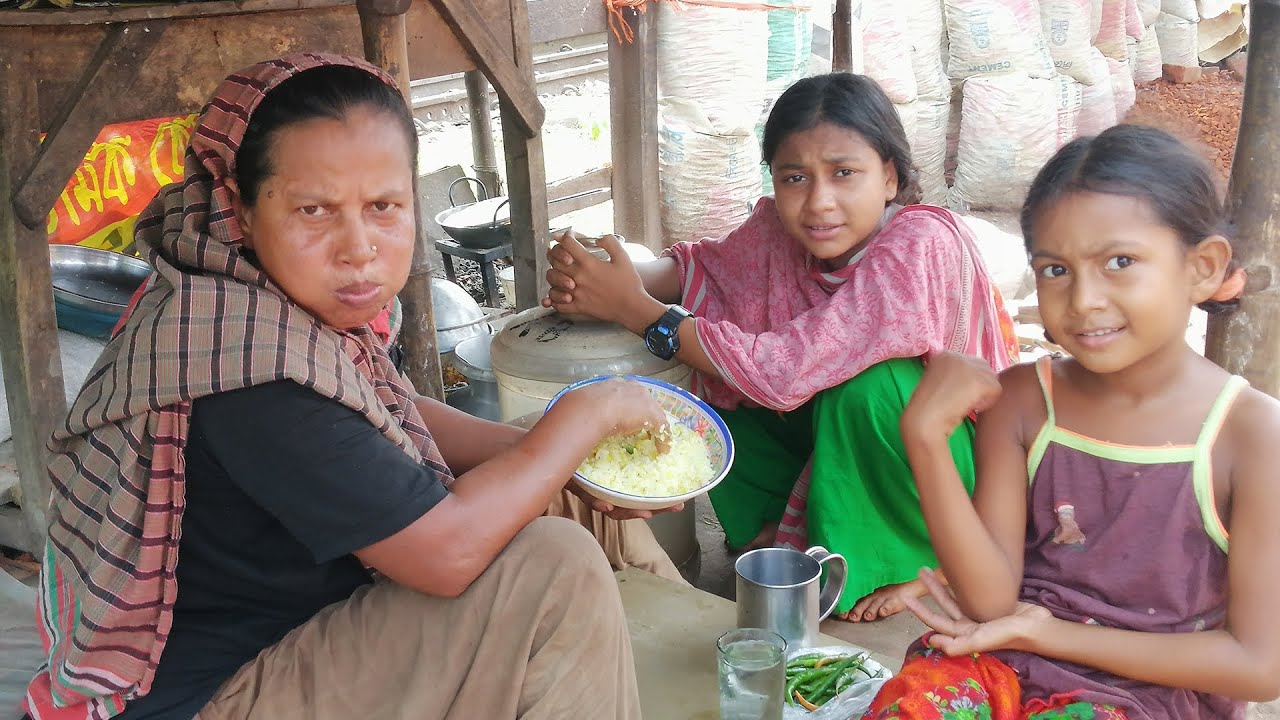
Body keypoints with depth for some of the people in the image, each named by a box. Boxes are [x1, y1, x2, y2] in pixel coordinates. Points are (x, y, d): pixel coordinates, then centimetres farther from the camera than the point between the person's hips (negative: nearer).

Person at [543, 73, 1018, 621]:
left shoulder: (921, 246, -33)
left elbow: (788, 369, -37)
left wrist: (635, 309, -34)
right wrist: (624, 282, -25)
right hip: (843, 436, 6)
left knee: (869, 382, -34)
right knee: (718, 384, -10)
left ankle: (921, 560, -9)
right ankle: (778, 527, 9)